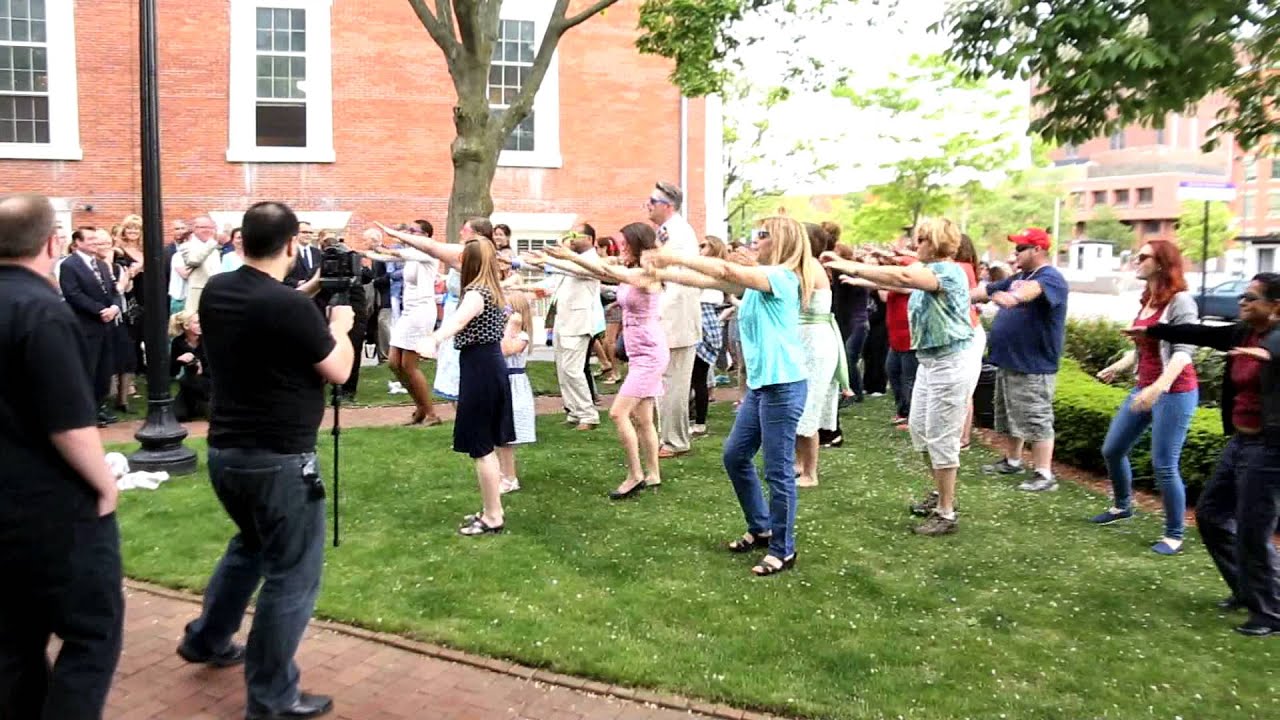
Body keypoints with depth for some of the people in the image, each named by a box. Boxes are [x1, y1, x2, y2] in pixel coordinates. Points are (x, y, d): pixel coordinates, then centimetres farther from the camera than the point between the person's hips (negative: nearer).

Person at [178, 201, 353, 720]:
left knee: (252, 544, 31)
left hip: (225, 451, 9)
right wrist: (340, 325, 5)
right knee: (292, 577, 5)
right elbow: (339, 371, -11)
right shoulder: (289, 305, -22)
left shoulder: (215, 292, 1)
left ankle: (206, 639, 45)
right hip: (278, 460, -8)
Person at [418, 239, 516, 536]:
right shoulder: (493, 291, 11)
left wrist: (434, 339, -58)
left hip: (479, 370, -10)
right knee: (488, 445, 16)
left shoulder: (476, 293, -17)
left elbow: (459, 319, -40)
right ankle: (492, 510, 25)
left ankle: (493, 518, 3)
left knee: (480, 447, -3)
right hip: (493, 367, 10)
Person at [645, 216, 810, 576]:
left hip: (783, 385, -10)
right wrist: (661, 273, 6)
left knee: (778, 470, -1)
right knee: (735, 455, 16)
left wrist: (674, 256, -19)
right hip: (760, 384, 10)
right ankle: (761, 528, 32)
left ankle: (783, 550, 12)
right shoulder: (757, 280, 14)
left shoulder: (782, 276, -13)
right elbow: (709, 281, 12)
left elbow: (726, 271, -23)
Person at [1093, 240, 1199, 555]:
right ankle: (1122, 506, 39)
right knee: (1112, 450, 15)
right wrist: (1117, 367, 23)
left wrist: (1158, 388, -34)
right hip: (1143, 388, 9)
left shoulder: (1180, 301, -14)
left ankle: (1174, 536, 10)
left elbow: (1183, 352, -23)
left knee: (1164, 465, -5)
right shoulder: (1146, 301, 10)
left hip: (1175, 393, -9)